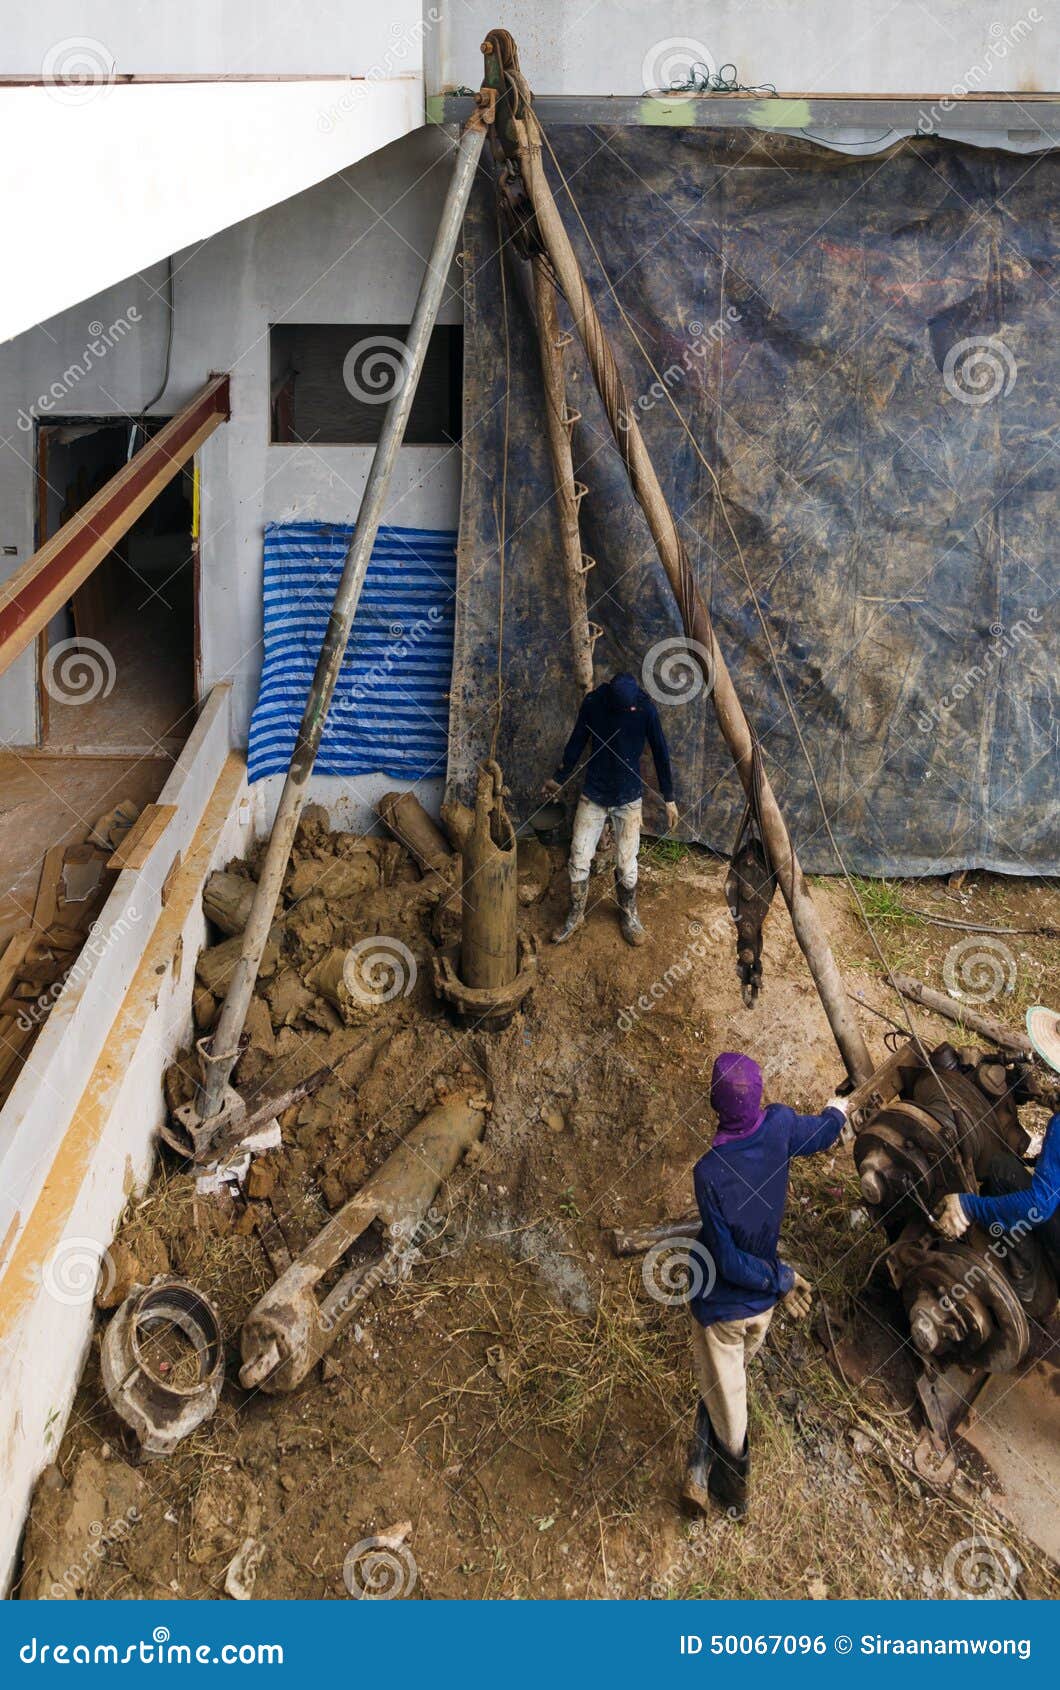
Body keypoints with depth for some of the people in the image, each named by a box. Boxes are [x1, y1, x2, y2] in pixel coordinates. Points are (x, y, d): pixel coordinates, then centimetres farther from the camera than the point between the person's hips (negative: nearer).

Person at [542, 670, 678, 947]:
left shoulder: (645, 709, -14)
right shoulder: (592, 703, -11)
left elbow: (660, 753, -5)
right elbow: (577, 742, 5)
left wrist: (669, 799, 0)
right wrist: (559, 779, 14)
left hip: (628, 799, -1)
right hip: (593, 796, 1)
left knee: (626, 864, 3)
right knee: (578, 859, 2)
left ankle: (629, 916, 27)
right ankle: (575, 915, 22)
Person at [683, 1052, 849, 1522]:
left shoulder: (710, 1172, -32)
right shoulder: (780, 1126, -21)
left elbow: (728, 1262, -25)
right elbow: (821, 1133, 5)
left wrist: (780, 1277, -8)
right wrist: (837, 1111, 27)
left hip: (720, 1306, -5)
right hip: (760, 1305, 5)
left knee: (725, 1400, 17)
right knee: (723, 1385, 28)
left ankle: (734, 1491, 39)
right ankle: (702, 1475, 42)